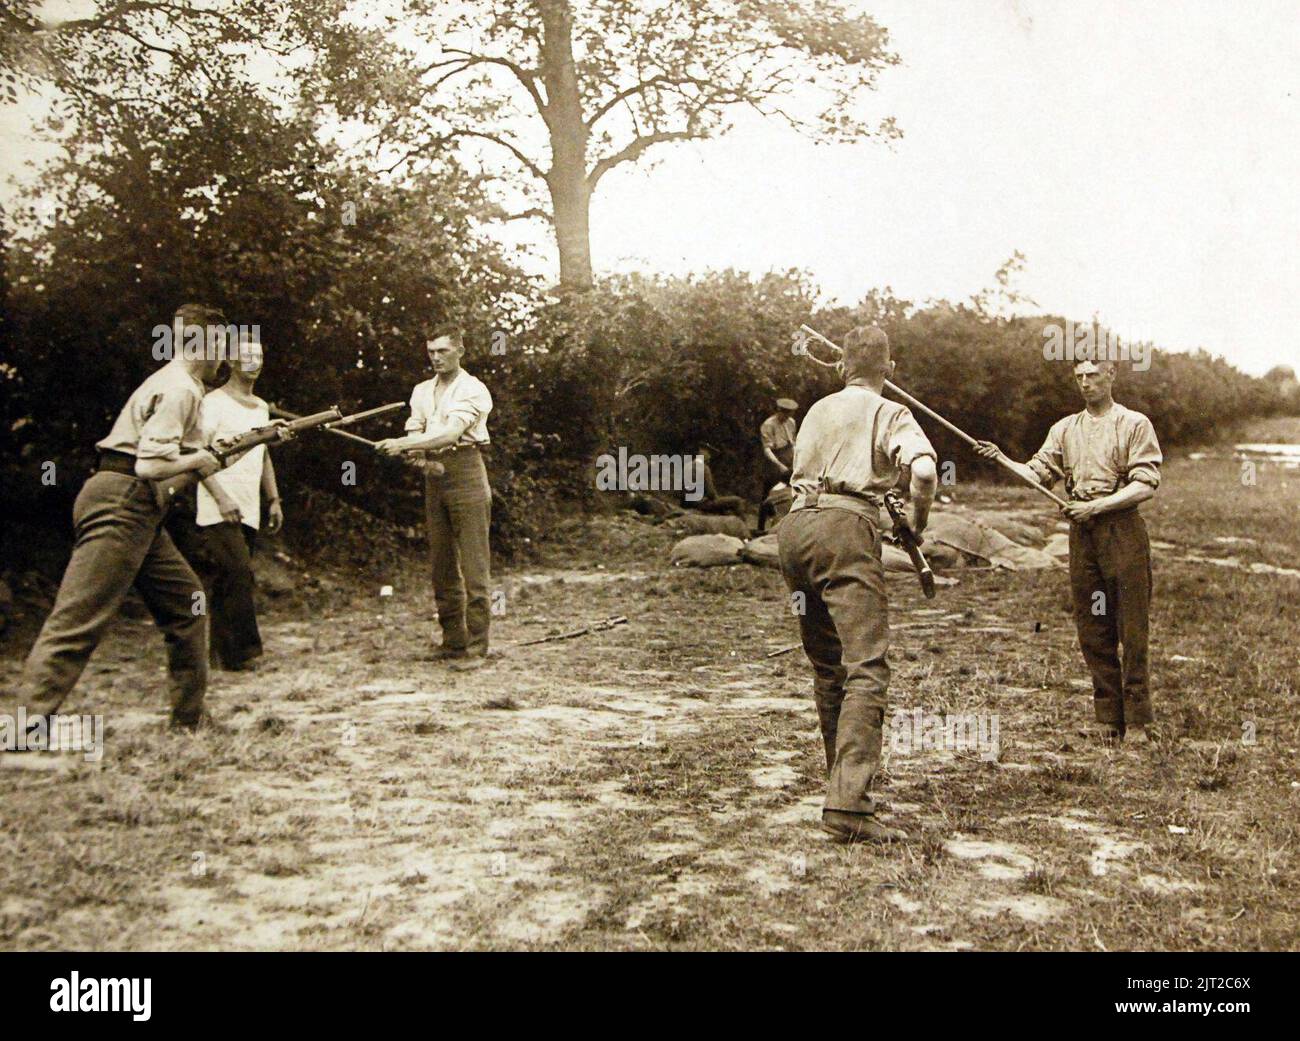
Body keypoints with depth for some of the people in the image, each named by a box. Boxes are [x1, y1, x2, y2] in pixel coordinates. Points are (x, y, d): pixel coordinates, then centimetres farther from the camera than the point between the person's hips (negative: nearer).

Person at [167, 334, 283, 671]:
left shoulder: (261, 407, 19)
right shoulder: (214, 402, -5)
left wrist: (274, 500, 19)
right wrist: (221, 498, -21)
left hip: (249, 511, 7)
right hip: (219, 509, -7)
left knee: (227, 581, 9)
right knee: (237, 575, -14)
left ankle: (224, 649, 13)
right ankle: (240, 653, -10)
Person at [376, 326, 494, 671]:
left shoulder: (472, 390, -5)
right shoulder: (422, 391, 17)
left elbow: (451, 433, -18)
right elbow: (414, 433, 10)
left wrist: (403, 445, -25)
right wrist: (415, 456, -13)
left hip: (465, 473, -7)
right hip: (434, 475, 7)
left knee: (474, 565, -7)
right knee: (442, 563, 8)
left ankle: (476, 647, -5)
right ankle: (453, 640, 16)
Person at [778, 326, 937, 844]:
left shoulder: (817, 410, 26)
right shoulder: (889, 414, 9)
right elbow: (924, 471, -10)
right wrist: (918, 521, 6)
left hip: (793, 525, 6)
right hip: (846, 528, -6)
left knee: (827, 665, 17)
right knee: (866, 668, -13)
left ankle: (843, 777, 26)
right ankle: (848, 806, -25)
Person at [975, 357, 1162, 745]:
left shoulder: (1135, 424, 1)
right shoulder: (1065, 428, 16)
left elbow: (1145, 485, -7)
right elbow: (1038, 473, 8)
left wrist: (1096, 506, -16)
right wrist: (1001, 459, -9)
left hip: (1122, 528, -5)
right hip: (1081, 534, 5)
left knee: (1131, 630, -4)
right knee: (1091, 631, 5)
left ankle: (1137, 721, 2)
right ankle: (1108, 718, 13)